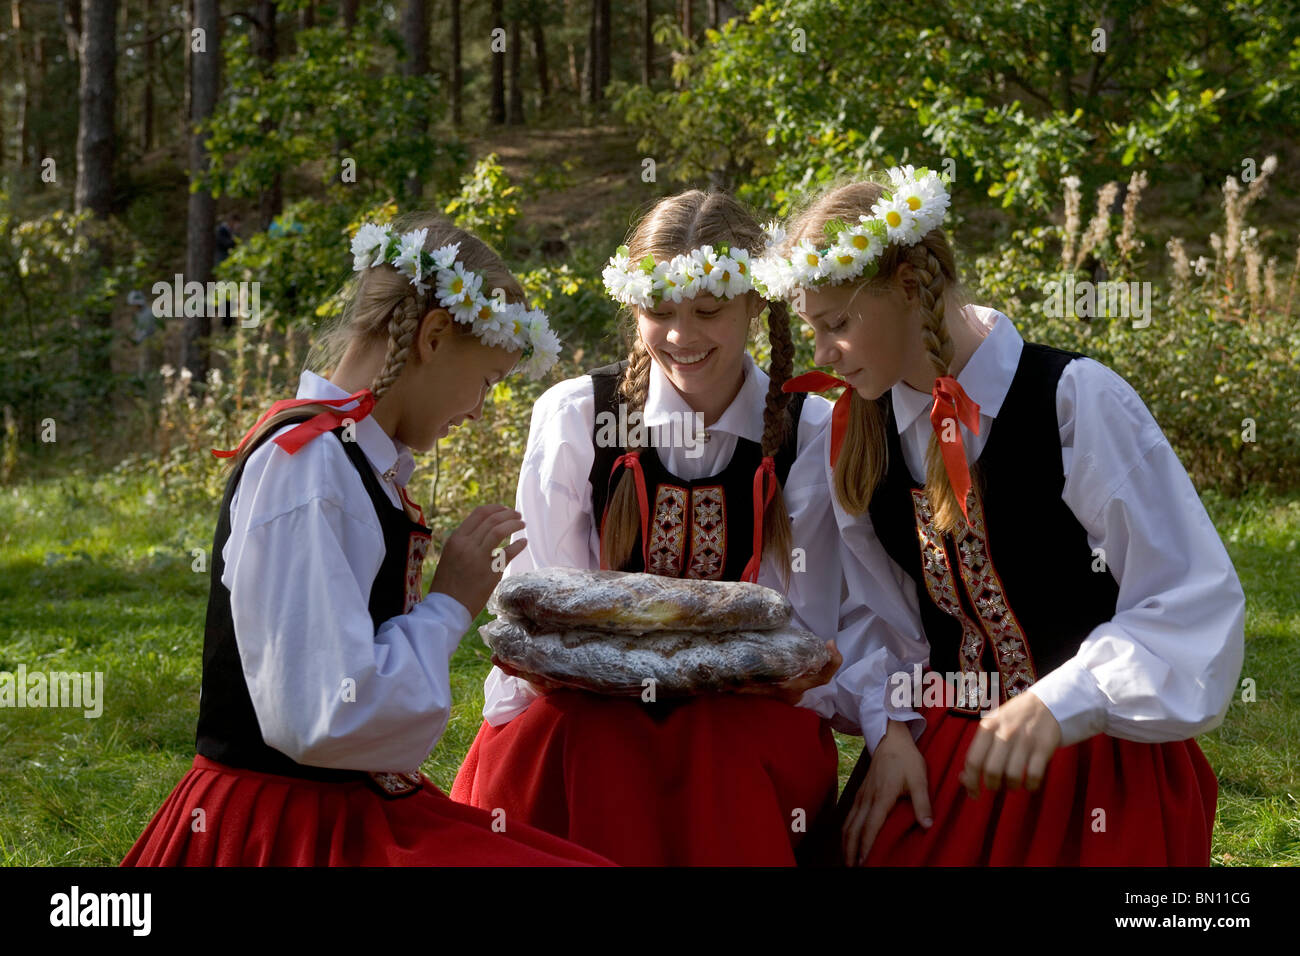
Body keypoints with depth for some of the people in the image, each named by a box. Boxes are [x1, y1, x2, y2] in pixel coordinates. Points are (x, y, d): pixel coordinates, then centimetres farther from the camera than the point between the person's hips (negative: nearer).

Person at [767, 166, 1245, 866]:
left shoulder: (1077, 401, -18)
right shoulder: (858, 431, 1)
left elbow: (1196, 604, -20)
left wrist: (1056, 705, -29)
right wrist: (890, 727, -5)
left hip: (1099, 764, -4)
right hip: (937, 755, 5)